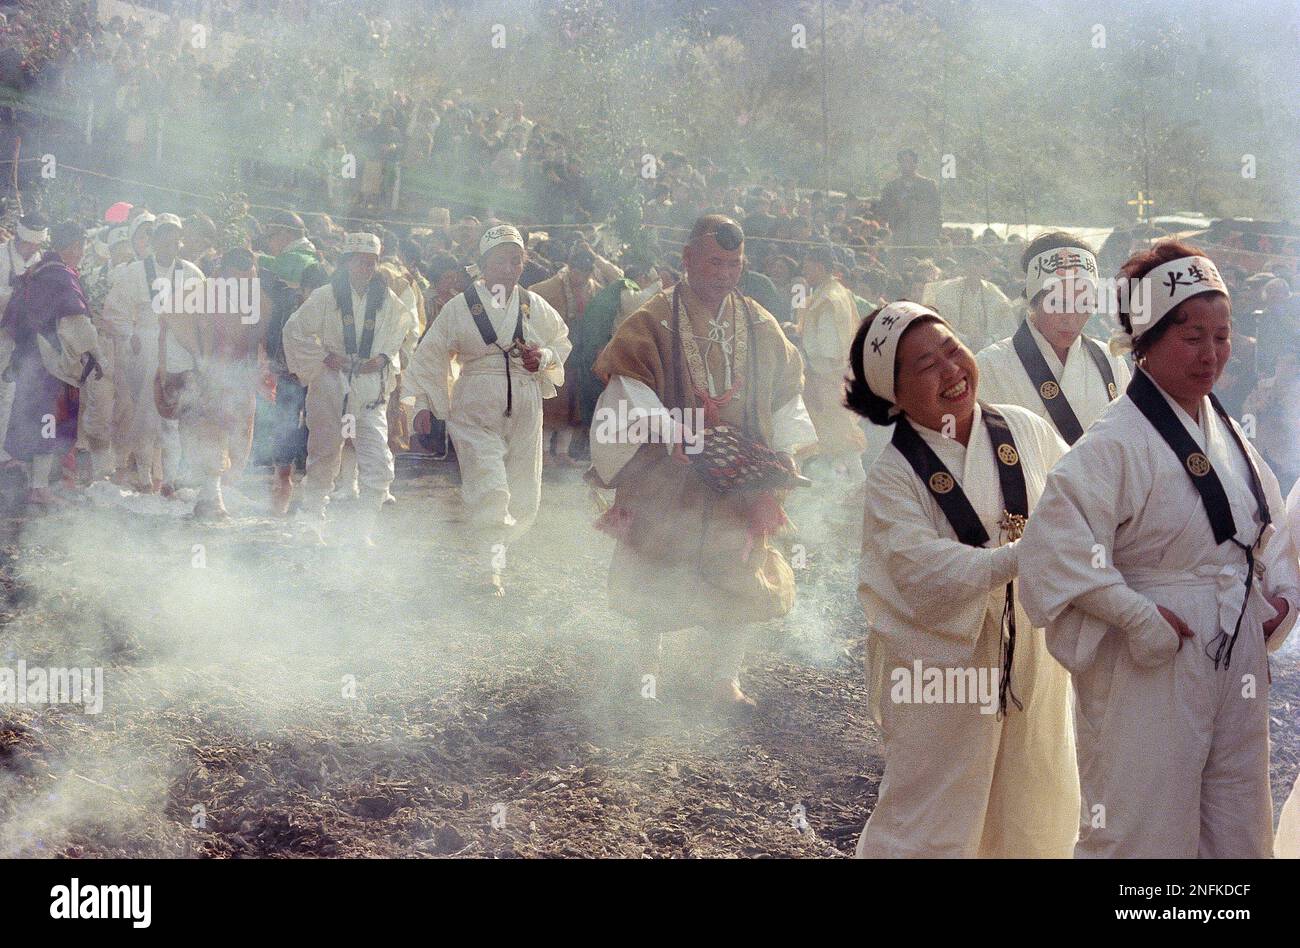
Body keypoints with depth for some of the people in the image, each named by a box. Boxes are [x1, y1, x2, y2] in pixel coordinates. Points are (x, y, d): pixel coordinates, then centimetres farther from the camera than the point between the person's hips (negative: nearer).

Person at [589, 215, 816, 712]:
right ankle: (649, 659, 31)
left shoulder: (761, 327, 4)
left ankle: (726, 678, 11)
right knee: (660, 574, 8)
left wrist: (783, 453, -1)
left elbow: (786, 392, 11)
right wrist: (676, 429, -29)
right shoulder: (653, 322, -8)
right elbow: (626, 381, -16)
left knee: (738, 575, 1)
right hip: (667, 477, -3)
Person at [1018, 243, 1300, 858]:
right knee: (1144, 833, -3)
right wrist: (1138, 618, -23)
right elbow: (1057, 543, -26)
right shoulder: (1117, 442, -17)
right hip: (1150, 669, -8)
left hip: (1237, 665, 8)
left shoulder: (1225, 432, 10)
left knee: (1238, 834, 14)